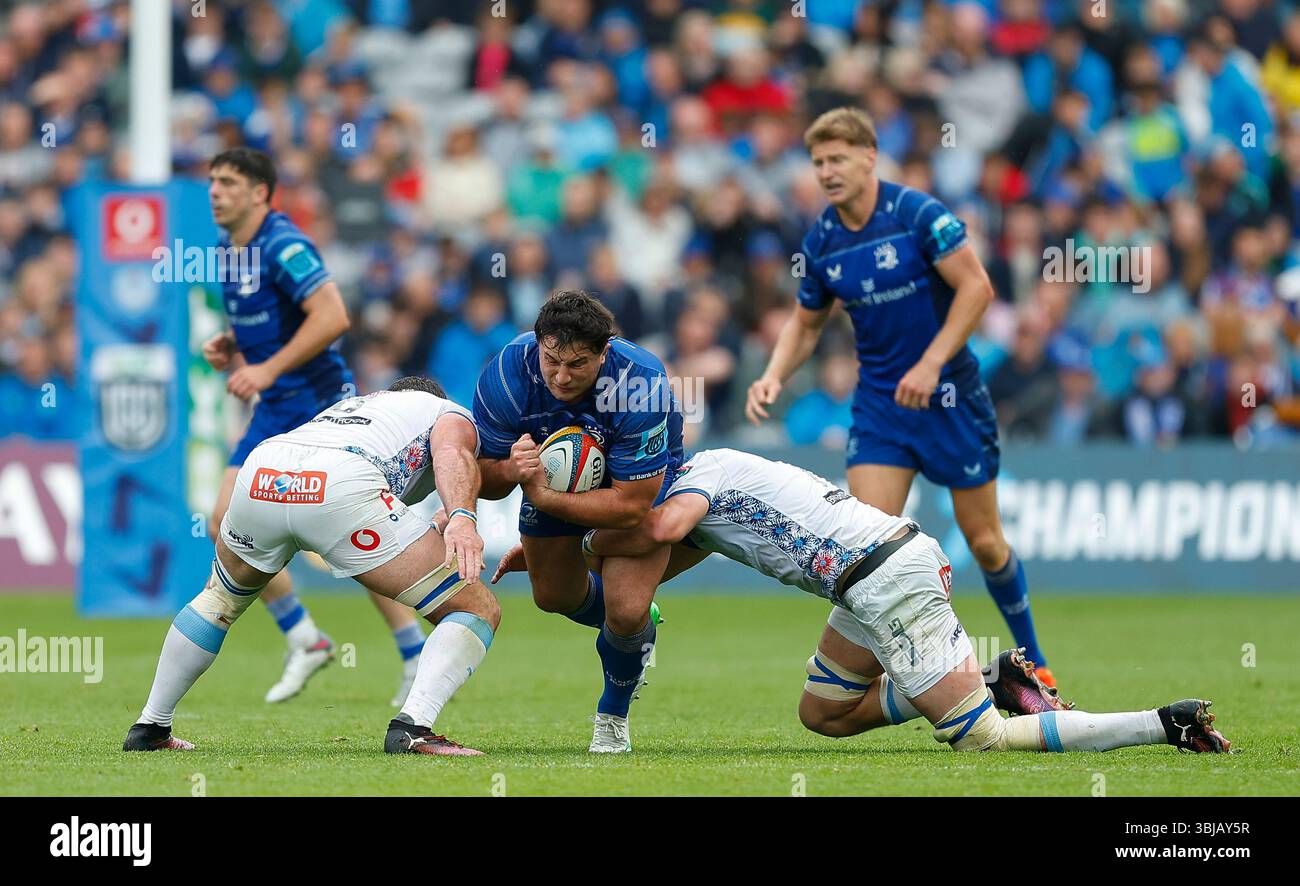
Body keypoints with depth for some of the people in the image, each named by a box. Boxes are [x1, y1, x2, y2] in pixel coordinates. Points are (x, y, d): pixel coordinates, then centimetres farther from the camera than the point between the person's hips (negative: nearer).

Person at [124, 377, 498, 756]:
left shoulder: (352, 403, 44)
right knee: (479, 611, 3)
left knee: (223, 594, 37)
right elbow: (451, 452, 3)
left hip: (260, 472, 6)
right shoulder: (452, 415, 28)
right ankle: (413, 726, -18)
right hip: (343, 484, -6)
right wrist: (462, 518, -17)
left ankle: (150, 727, 39)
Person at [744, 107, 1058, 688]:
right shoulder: (821, 242, 1)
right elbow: (806, 322, 14)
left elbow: (976, 287, -17)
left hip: (947, 394, -4)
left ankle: (1031, 659, 25)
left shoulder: (918, 214, -15)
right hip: (878, 400, 4)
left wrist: (930, 365, -23)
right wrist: (774, 376, -4)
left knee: (984, 542, 5)